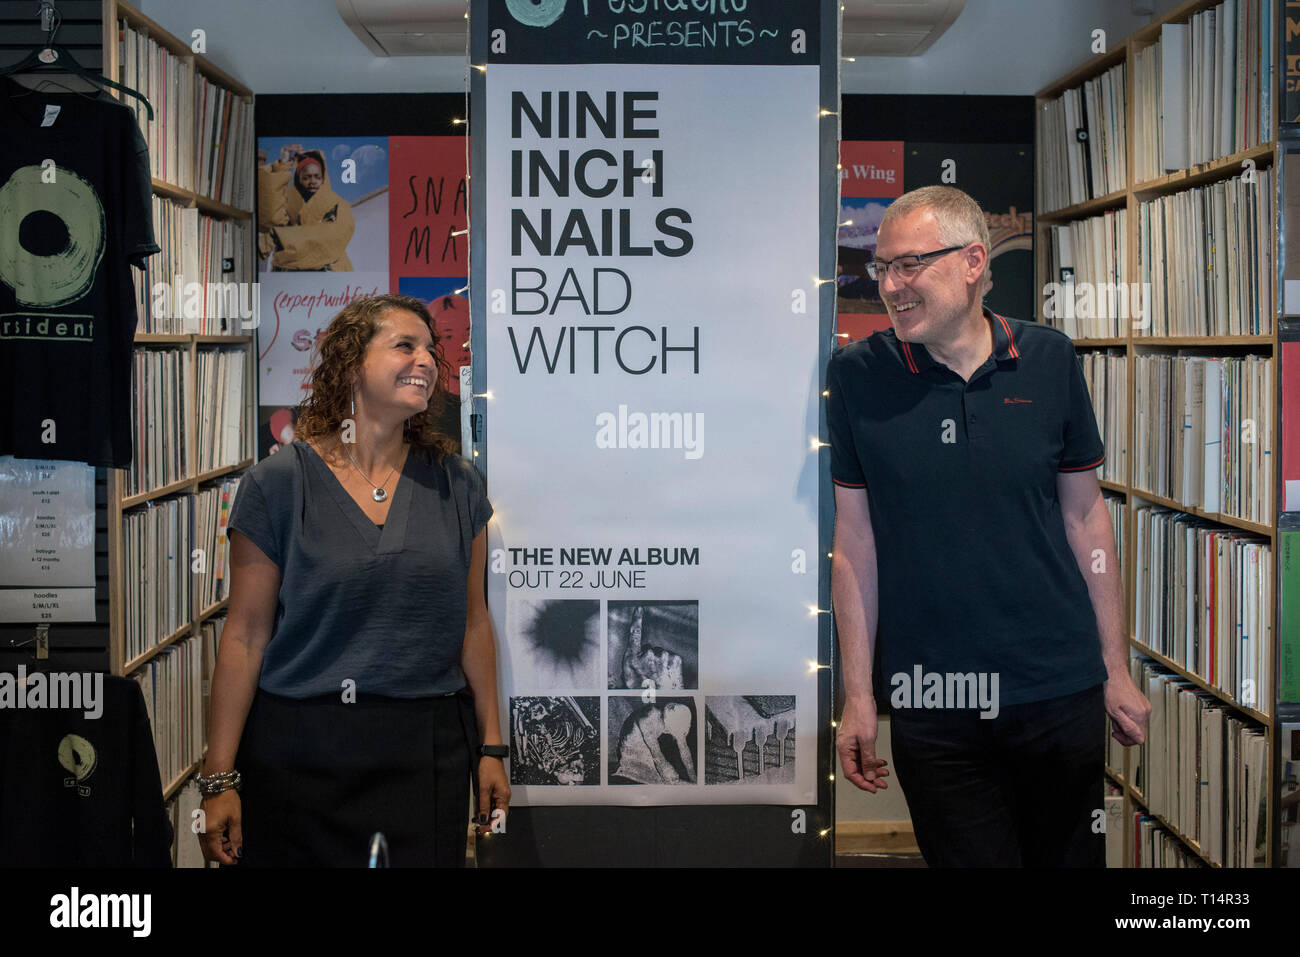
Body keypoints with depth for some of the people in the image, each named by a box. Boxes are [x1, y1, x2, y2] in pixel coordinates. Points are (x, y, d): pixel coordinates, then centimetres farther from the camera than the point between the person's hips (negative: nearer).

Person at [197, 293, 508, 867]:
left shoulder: (456, 484, 6)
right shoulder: (278, 483, -4)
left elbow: (472, 621, 10)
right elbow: (246, 634, -5)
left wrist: (491, 748, 9)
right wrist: (220, 778, -7)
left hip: (428, 754, 3)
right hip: (300, 750, -2)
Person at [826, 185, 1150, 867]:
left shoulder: (1048, 361, 0)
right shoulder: (857, 376, -3)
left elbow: (1085, 516, 7)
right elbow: (855, 539, 0)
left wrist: (1117, 671, 8)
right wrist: (857, 695, -1)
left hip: (1060, 690, 2)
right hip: (932, 709, -1)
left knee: (1070, 857, 14)